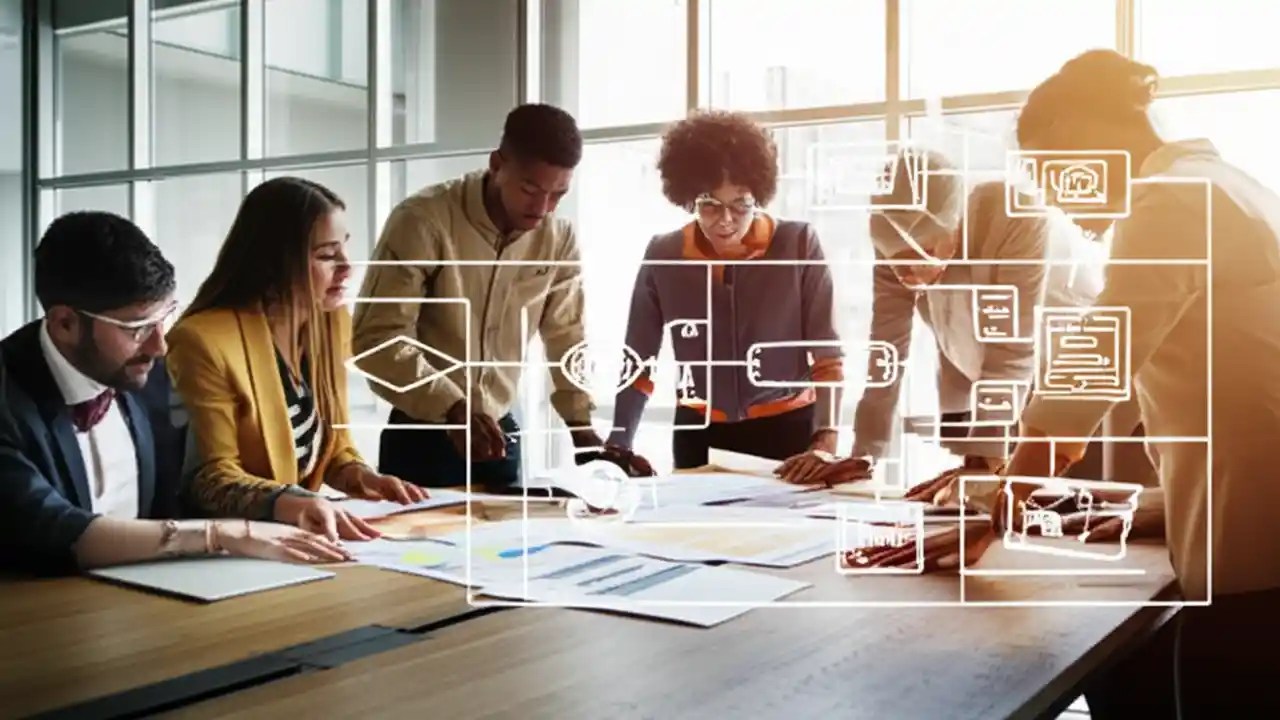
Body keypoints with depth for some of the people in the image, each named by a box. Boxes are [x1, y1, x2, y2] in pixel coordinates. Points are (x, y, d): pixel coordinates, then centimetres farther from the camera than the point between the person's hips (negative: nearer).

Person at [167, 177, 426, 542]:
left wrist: (362, 478, -8)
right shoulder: (205, 340, -17)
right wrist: (289, 503, -34)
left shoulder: (333, 321, 3)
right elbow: (212, 476, -17)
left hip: (302, 531, 6)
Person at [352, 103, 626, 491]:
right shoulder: (423, 220, -18)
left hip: (500, 433, 5)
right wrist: (451, 407, -33)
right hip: (423, 435, -4)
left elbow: (566, 335, 10)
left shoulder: (559, 239, -2)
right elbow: (377, 338, -21)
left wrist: (581, 425, 0)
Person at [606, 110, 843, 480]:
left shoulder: (799, 244, -11)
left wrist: (825, 444, -23)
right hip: (699, 434, 2)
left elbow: (827, 355, -12)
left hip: (788, 428, -1)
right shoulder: (663, 257, -5)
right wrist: (618, 445, -11)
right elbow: (638, 363, -1)